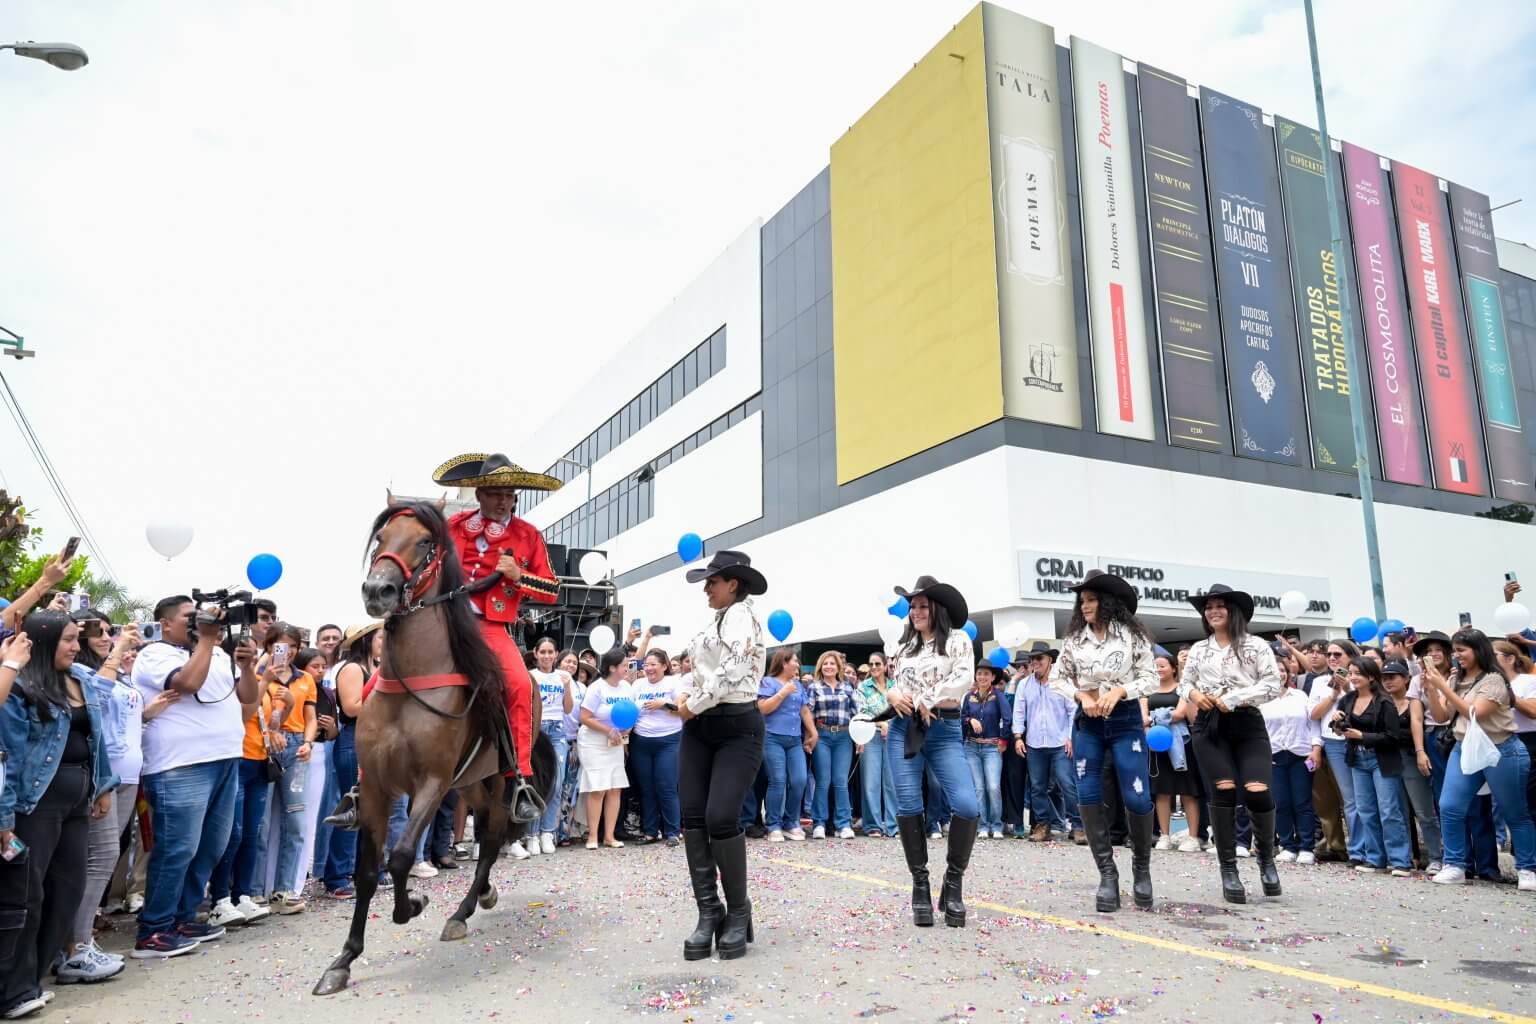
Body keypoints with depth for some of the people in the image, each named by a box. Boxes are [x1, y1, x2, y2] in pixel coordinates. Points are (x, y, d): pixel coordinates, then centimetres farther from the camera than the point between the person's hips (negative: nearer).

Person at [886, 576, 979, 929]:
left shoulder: (958, 640, 4)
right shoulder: (901, 646, 15)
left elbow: (965, 680, -10)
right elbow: (885, 684, 20)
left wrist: (924, 700, -11)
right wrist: (893, 696, -3)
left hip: (945, 730, -3)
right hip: (904, 730, 3)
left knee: (967, 807, -15)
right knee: (908, 808, -2)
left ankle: (954, 880, 6)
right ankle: (920, 885, 13)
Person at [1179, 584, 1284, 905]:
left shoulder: (1256, 646, 3)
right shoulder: (1199, 649, 13)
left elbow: (1273, 685, -4)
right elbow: (1184, 682, 19)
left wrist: (1233, 699, -12)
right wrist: (1192, 693, -5)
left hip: (1247, 724, -2)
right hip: (1210, 725, 2)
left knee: (1257, 792, -13)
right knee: (1224, 791, -5)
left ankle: (1265, 855, 17)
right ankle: (1228, 869, 6)